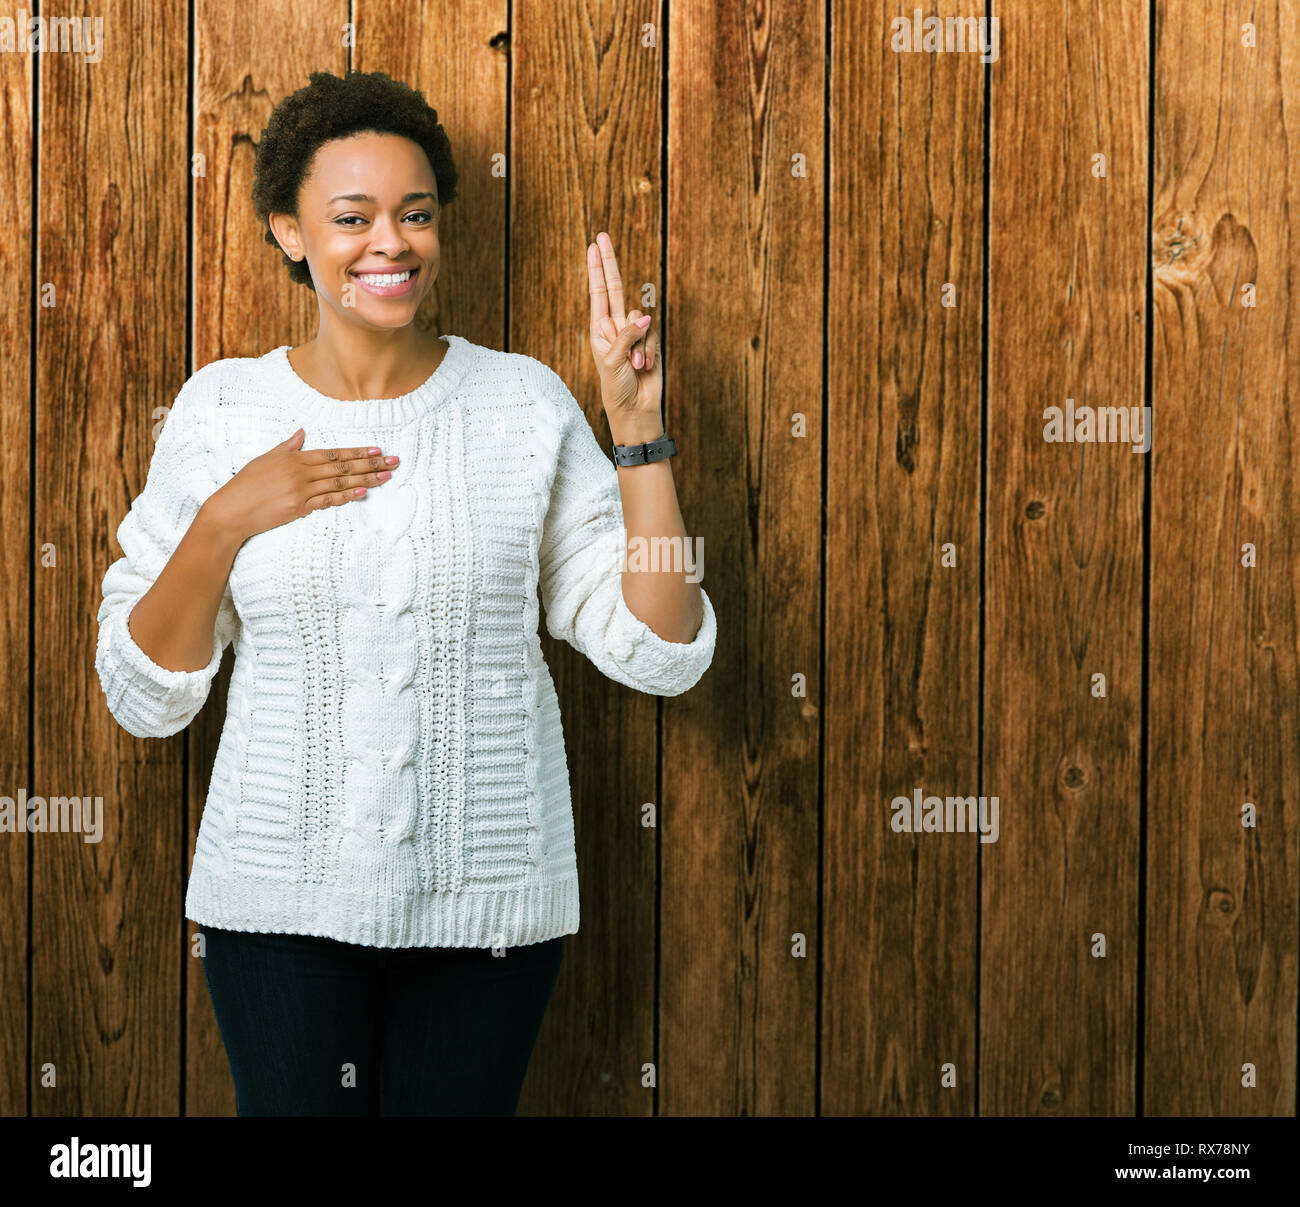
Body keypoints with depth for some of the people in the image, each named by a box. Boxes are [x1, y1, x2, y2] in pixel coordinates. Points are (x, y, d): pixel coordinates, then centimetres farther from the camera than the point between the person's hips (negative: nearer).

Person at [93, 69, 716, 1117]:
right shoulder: (222, 409, 0)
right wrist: (224, 521, -14)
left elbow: (662, 654, -5)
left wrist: (639, 430, -12)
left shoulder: (525, 403, -2)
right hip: (281, 899, 0)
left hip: (486, 901, 0)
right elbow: (144, 697, 0)